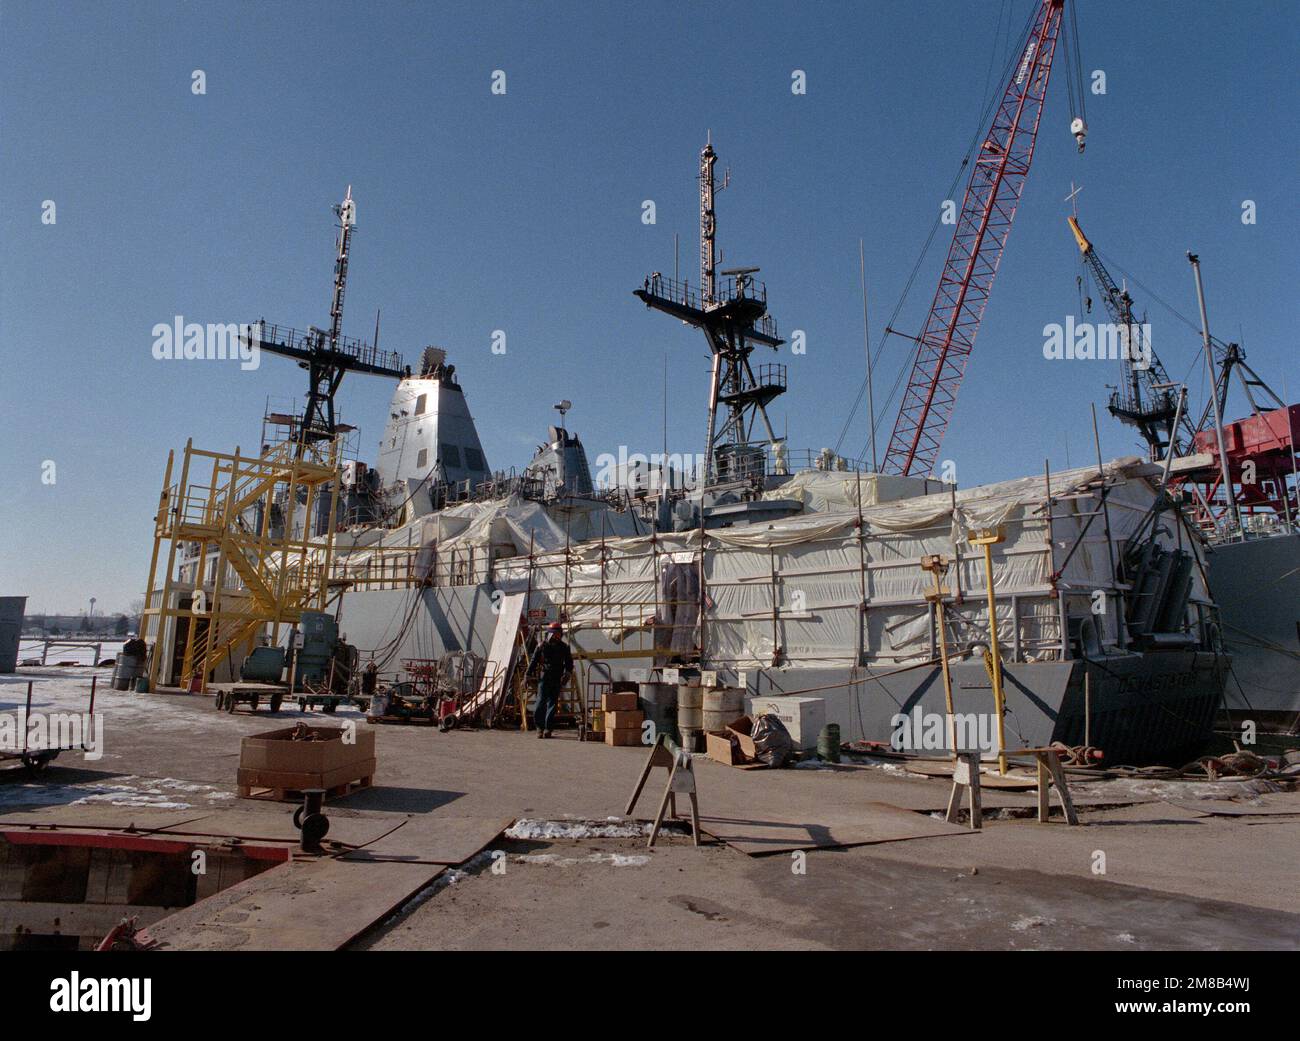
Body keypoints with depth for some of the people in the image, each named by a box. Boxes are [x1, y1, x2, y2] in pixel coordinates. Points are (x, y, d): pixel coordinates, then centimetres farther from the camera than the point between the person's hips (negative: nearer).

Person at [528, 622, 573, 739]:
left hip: (557, 680, 2)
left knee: (552, 703, 1)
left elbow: (569, 663, 15)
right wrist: (528, 675, 0)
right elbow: (533, 662, 4)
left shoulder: (564, 648, 7)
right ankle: (539, 726, 8)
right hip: (544, 678, -2)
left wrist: (567, 674, -1)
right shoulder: (542, 646, 1)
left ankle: (547, 728, 8)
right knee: (541, 702, -7)